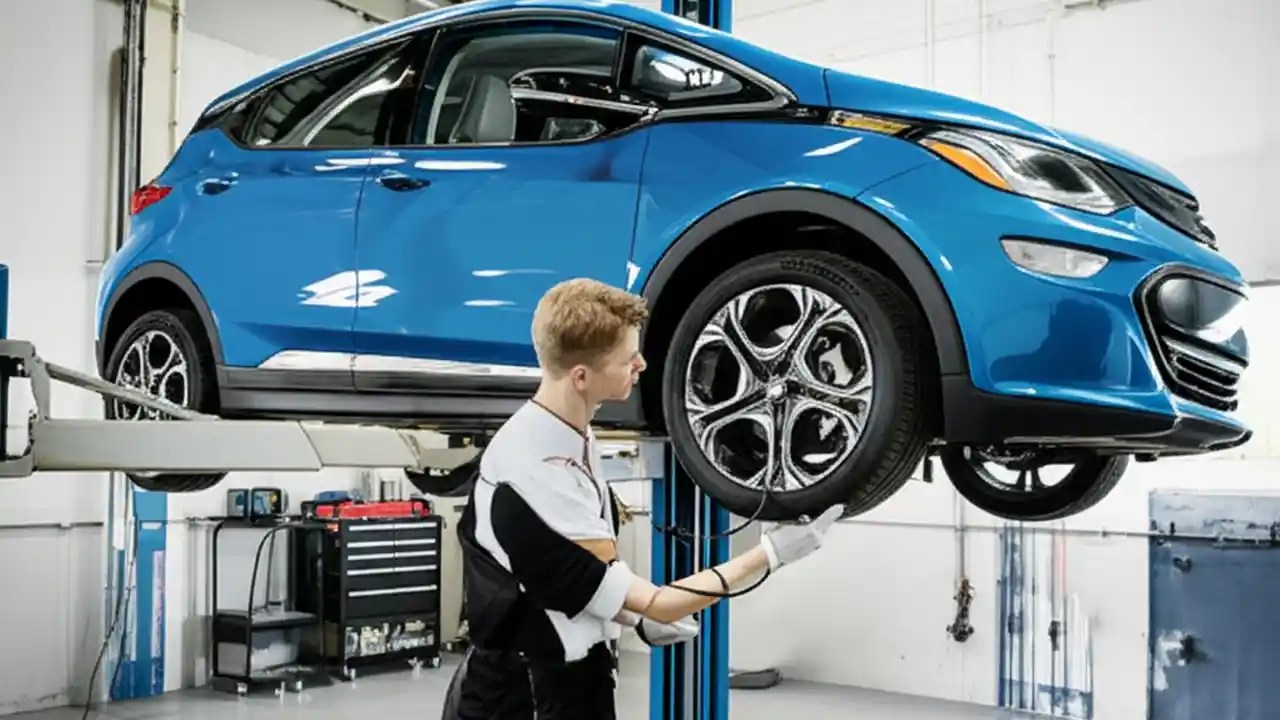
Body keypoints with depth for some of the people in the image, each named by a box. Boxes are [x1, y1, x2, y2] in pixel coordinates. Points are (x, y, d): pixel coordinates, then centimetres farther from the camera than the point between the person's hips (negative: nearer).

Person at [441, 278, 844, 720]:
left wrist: (636, 616, 0)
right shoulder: (537, 478, -29)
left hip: (569, 678, 8)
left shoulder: (568, 435, 0)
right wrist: (772, 553, -18)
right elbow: (652, 605, -23)